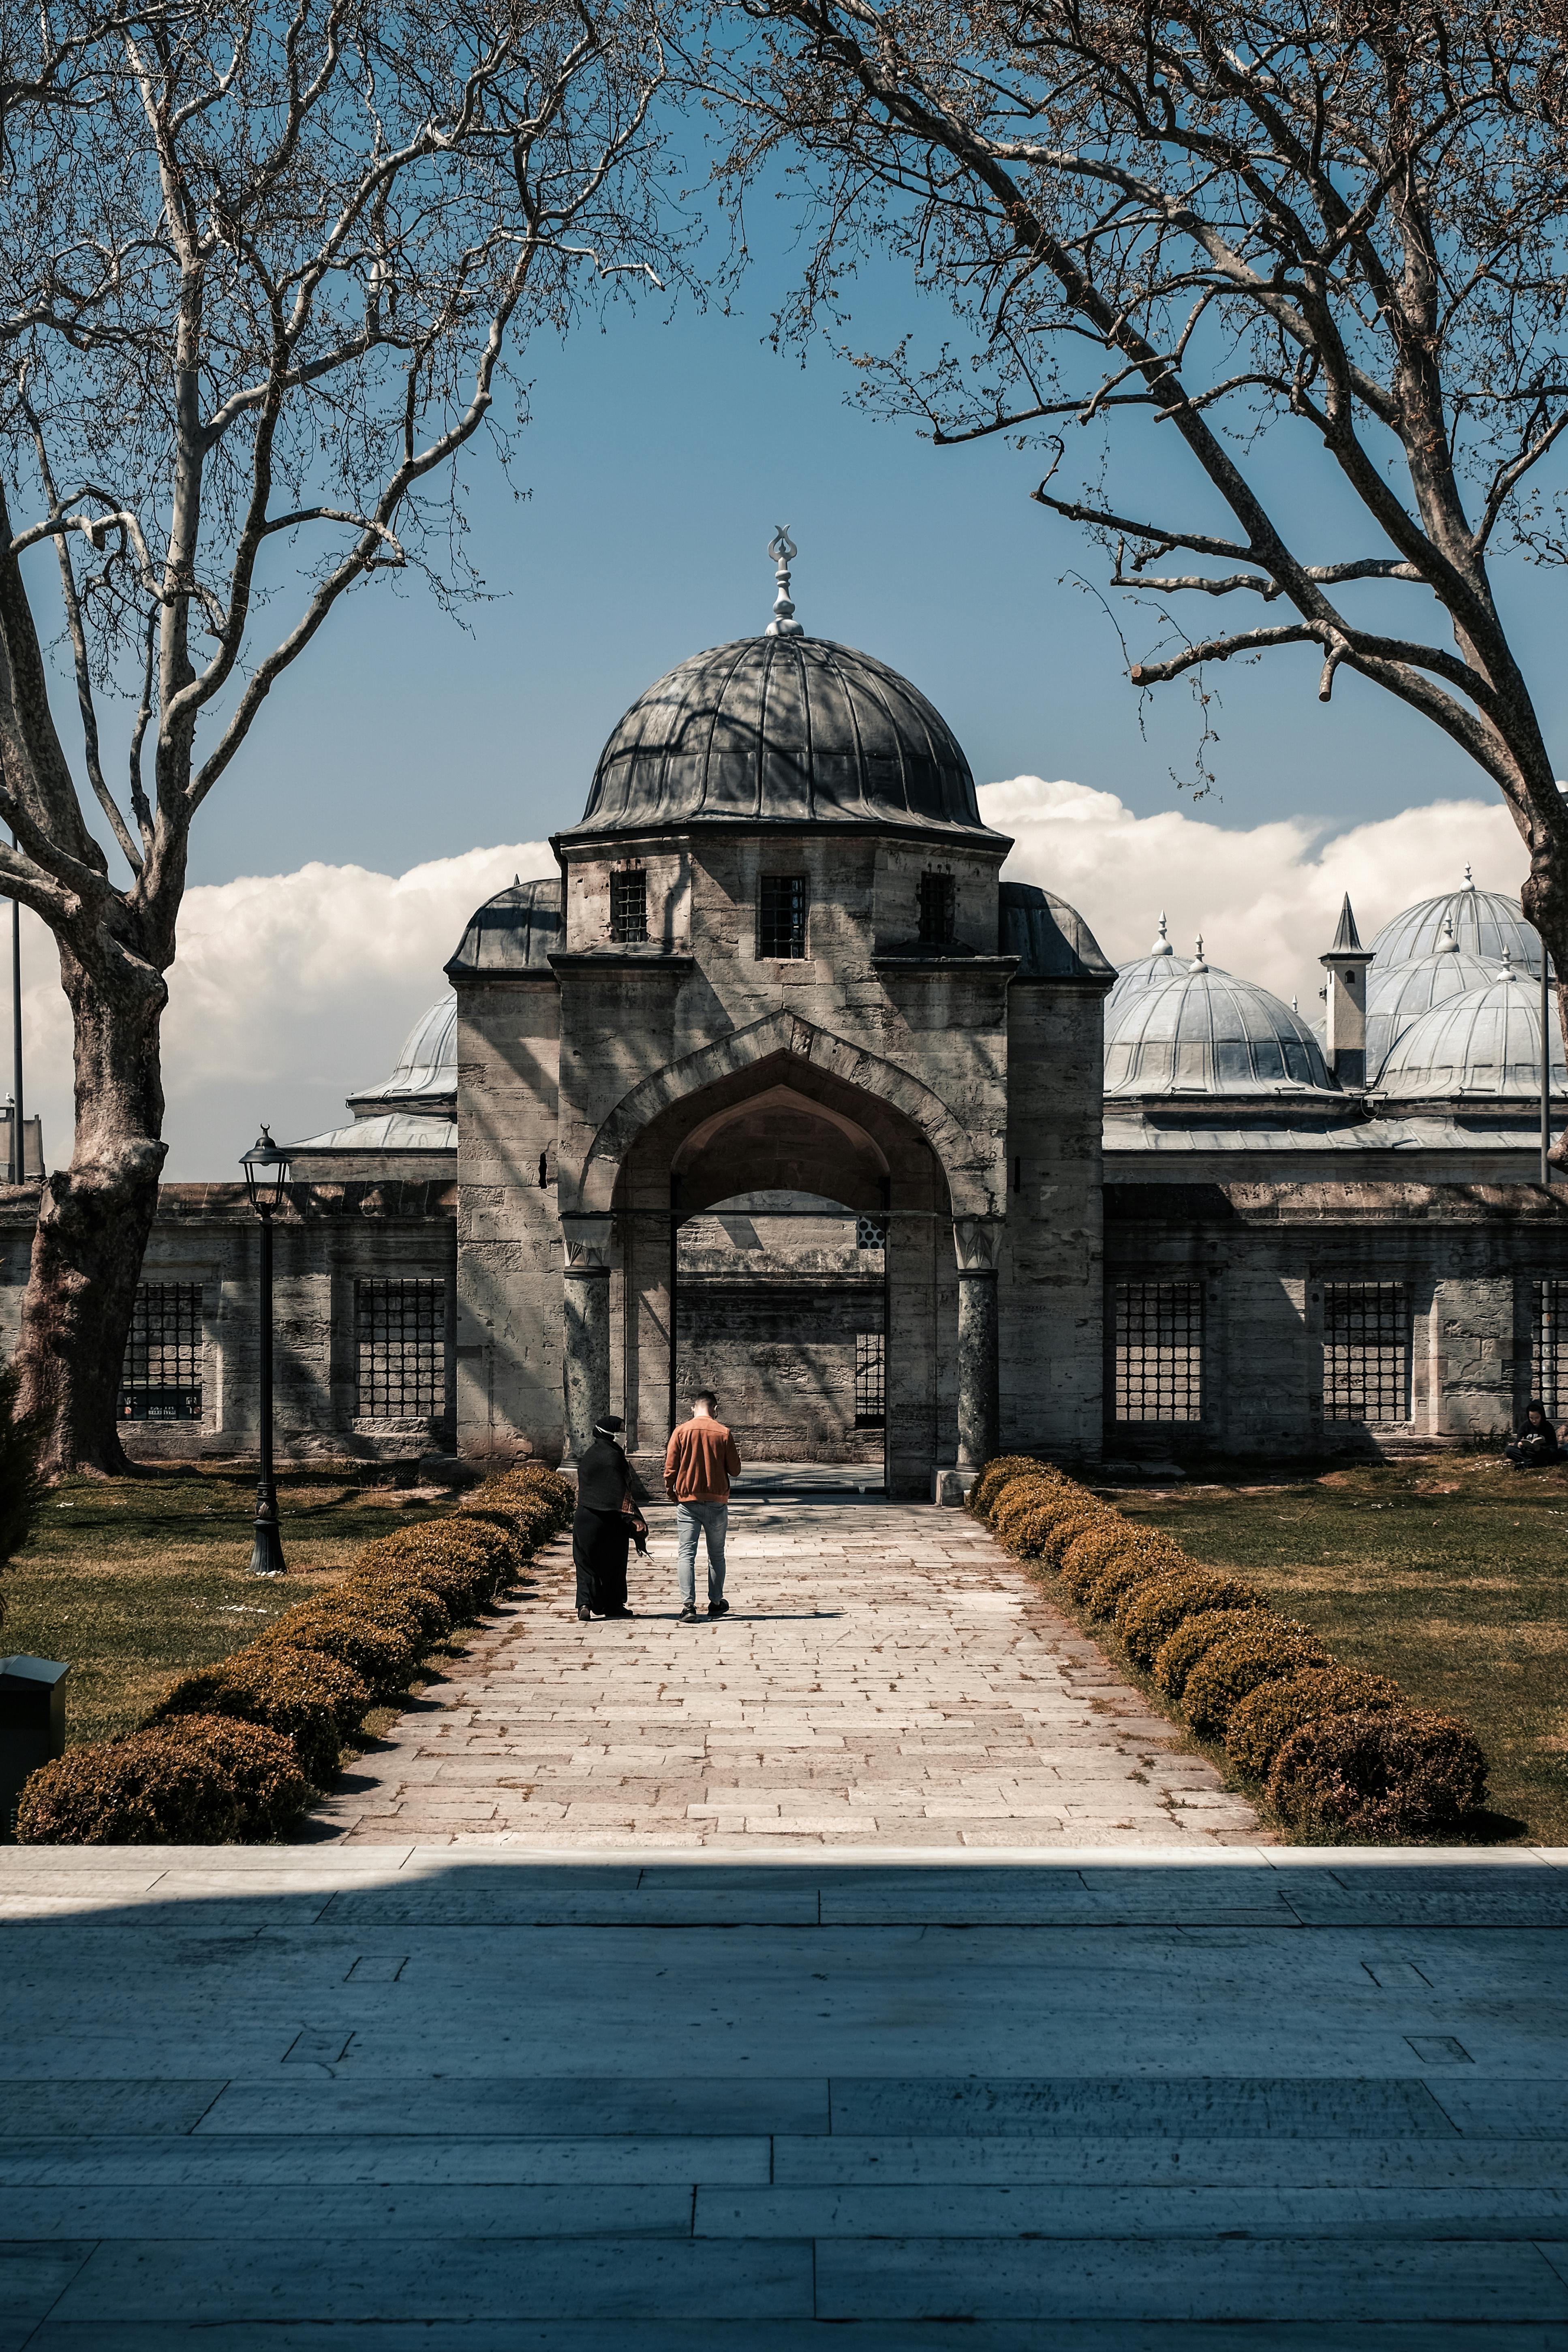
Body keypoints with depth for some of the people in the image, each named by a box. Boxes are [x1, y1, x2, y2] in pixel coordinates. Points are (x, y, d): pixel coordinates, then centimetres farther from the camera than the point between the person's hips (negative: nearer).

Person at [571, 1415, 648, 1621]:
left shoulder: (588, 1455, 8)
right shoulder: (614, 1457, -13)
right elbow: (622, 1491, -16)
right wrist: (635, 1520, -12)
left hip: (585, 1517, 5)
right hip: (611, 1520, -5)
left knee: (586, 1563, 4)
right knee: (613, 1563, 9)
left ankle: (585, 1604, -12)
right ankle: (613, 1605, 17)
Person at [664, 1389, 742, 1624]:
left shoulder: (681, 1432, -4)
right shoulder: (723, 1433, -3)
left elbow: (670, 1468, -1)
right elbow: (734, 1470, 1)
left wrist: (671, 1491, 15)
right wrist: (737, 1455, 22)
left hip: (688, 1500, -1)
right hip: (717, 1500, 1)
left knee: (686, 1554, -3)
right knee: (716, 1555, 16)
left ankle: (688, 1605, -15)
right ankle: (716, 1603, 24)